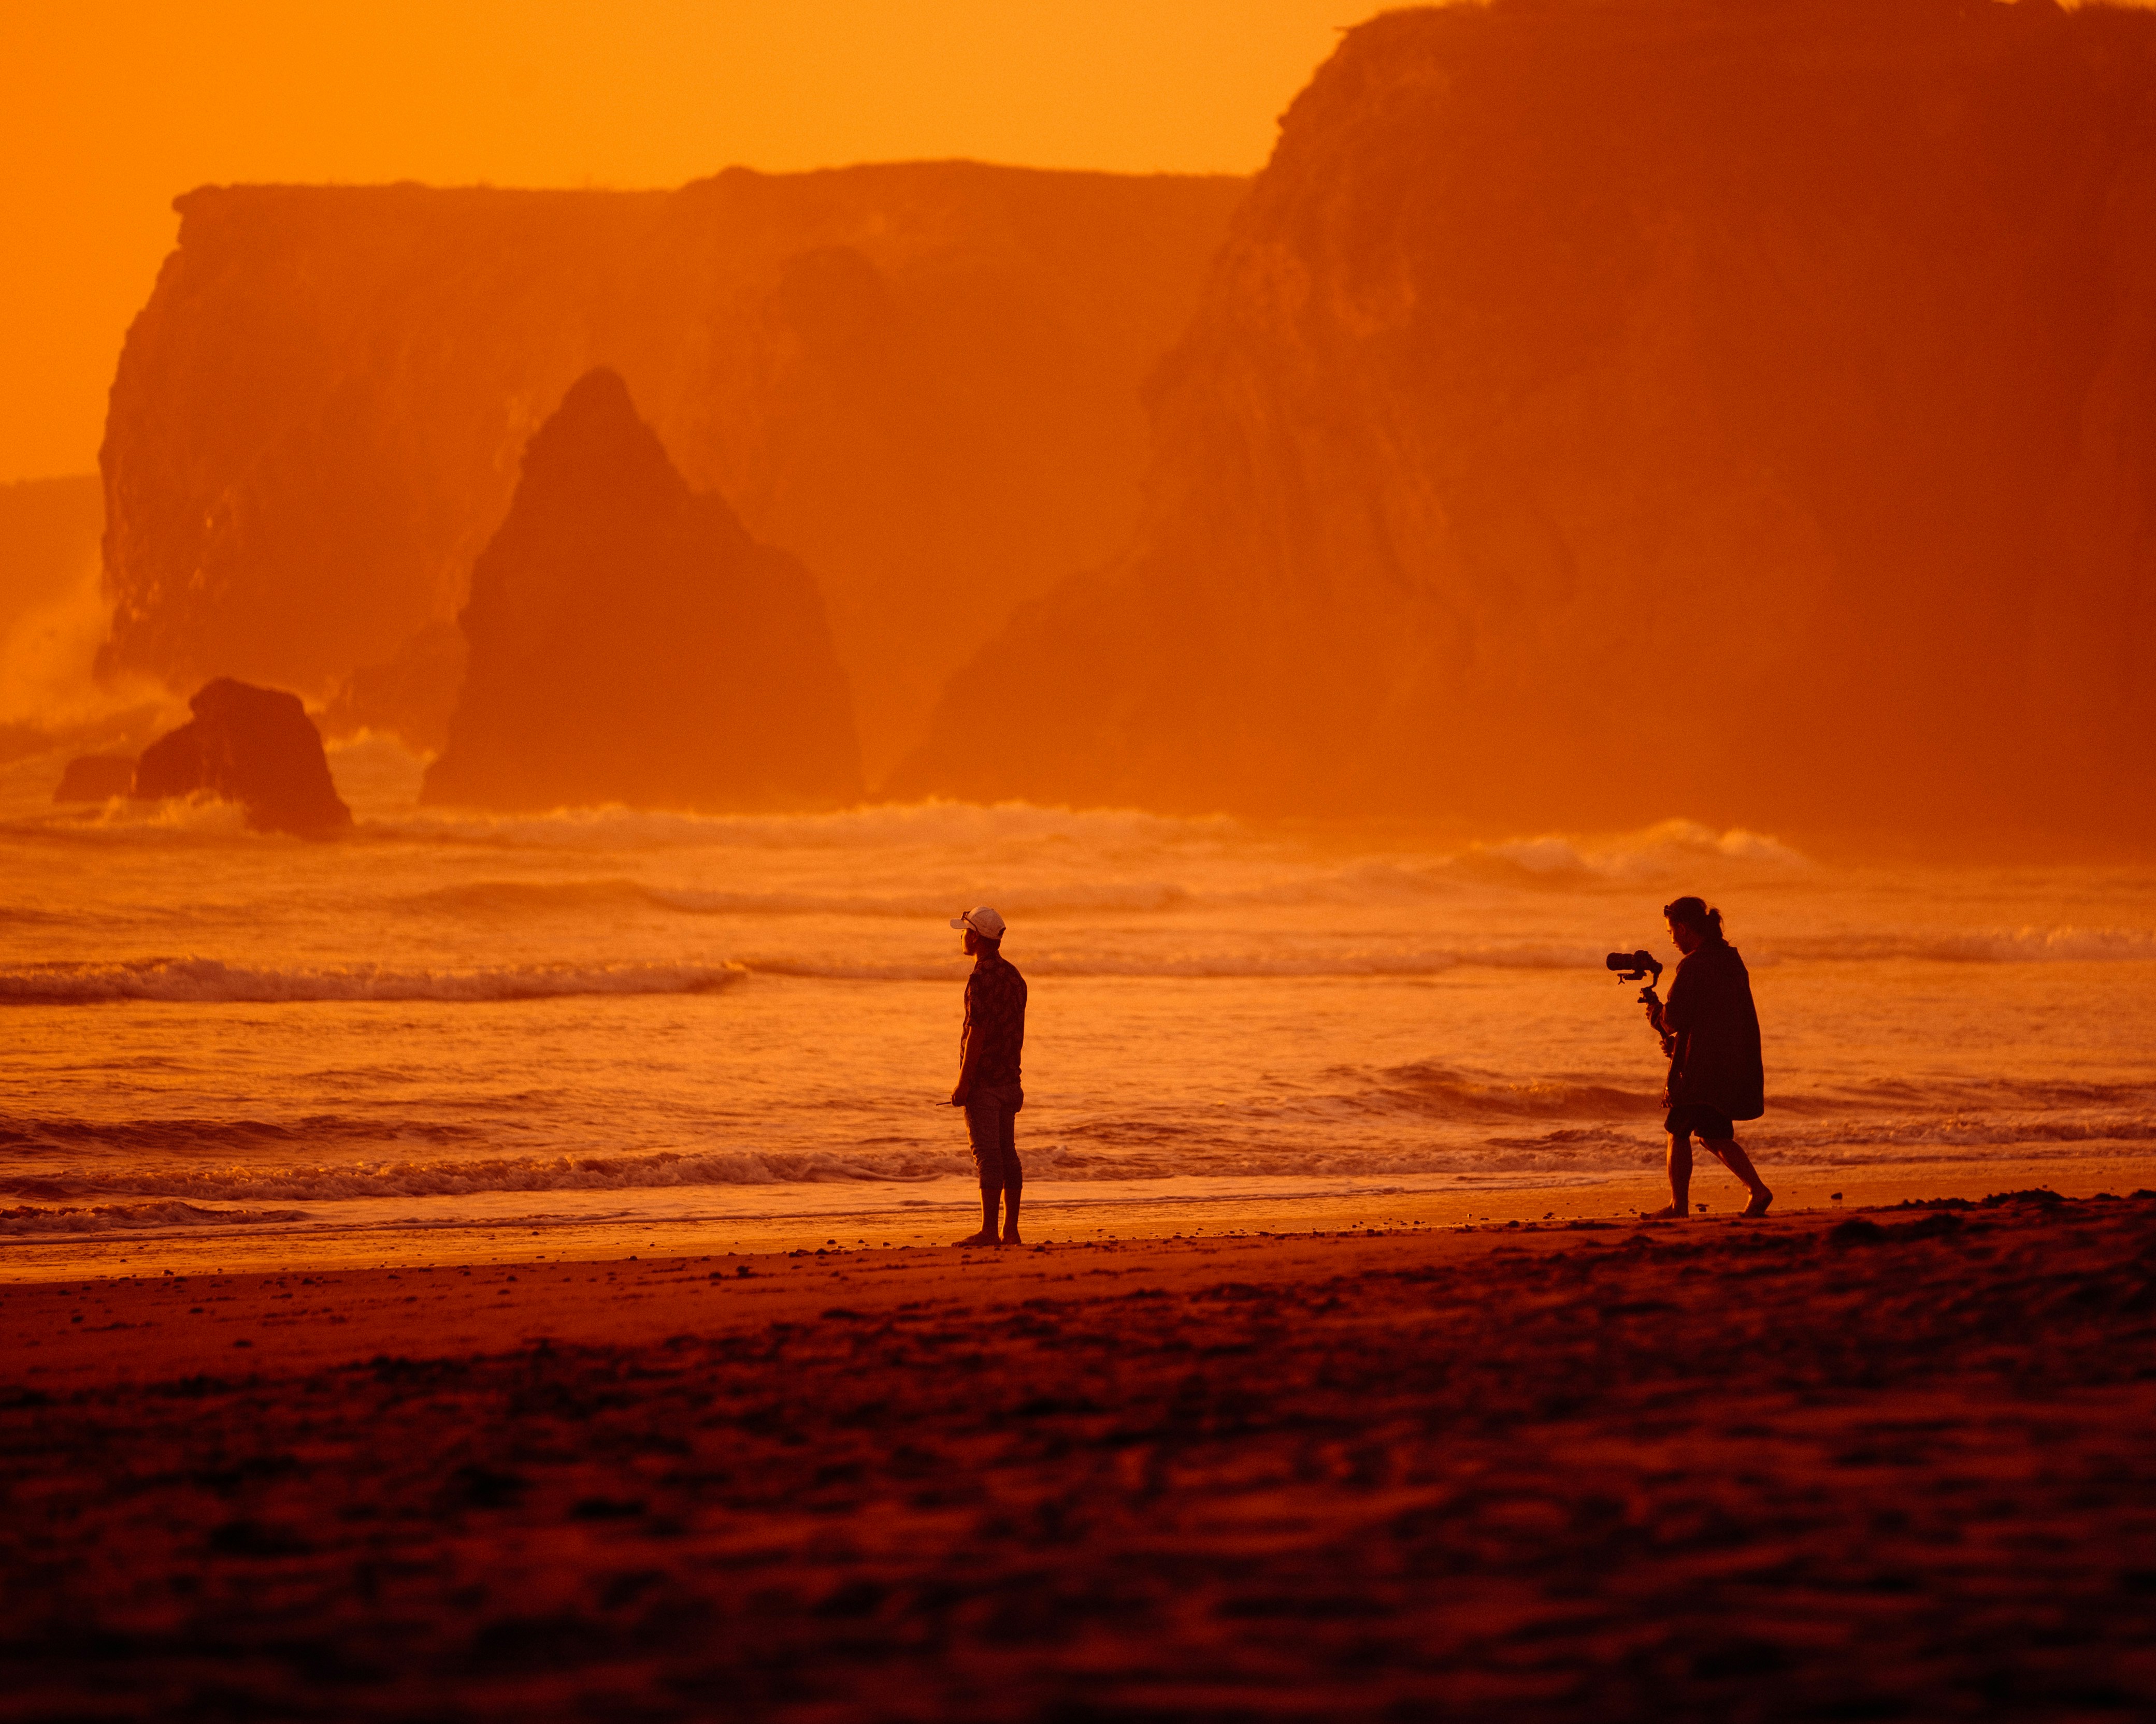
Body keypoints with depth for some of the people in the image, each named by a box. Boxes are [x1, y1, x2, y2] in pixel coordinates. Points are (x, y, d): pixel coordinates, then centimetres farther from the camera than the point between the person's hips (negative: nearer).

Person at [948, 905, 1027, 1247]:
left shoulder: (982, 978, -15)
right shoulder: (1014, 975, 13)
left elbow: (977, 1032, -19)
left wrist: (963, 1083, -18)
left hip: (983, 1081, -9)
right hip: (1009, 1079, 9)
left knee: (988, 1155, -8)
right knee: (1007, 1154, 8)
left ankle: (989, 1231, -9)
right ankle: (1011, 1231, 9)